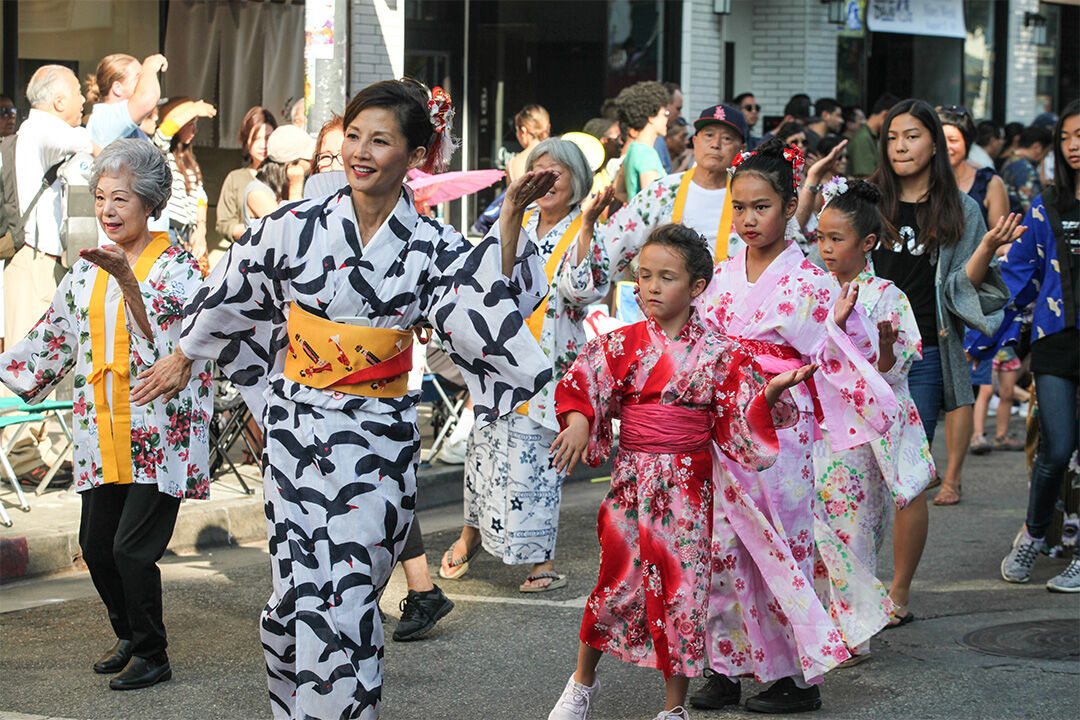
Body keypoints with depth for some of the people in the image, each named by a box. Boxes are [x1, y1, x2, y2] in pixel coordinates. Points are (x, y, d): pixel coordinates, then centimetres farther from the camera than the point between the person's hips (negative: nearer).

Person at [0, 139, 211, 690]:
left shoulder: (177, 267, -6)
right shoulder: (87, 269, 13)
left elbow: (166, 338, -20)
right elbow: (54, 338, 22)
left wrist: (127, 278, -29)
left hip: (160, 434, -6)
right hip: (104, 436, 6)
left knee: (132, 549, -9)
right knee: (96, 547, 8)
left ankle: (152, 656, 7)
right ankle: (128, 637, 28)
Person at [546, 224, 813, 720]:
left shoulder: (718, 353, -1)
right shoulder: (620, 345, 2)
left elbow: (738, 419, 0)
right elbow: (582, 383, -3)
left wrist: (770, 391, -17)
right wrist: (578, 421, -20)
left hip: (688, 485, -1)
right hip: (631, 479, 1)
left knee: (682, 589, 2)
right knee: (618, 581, 3)